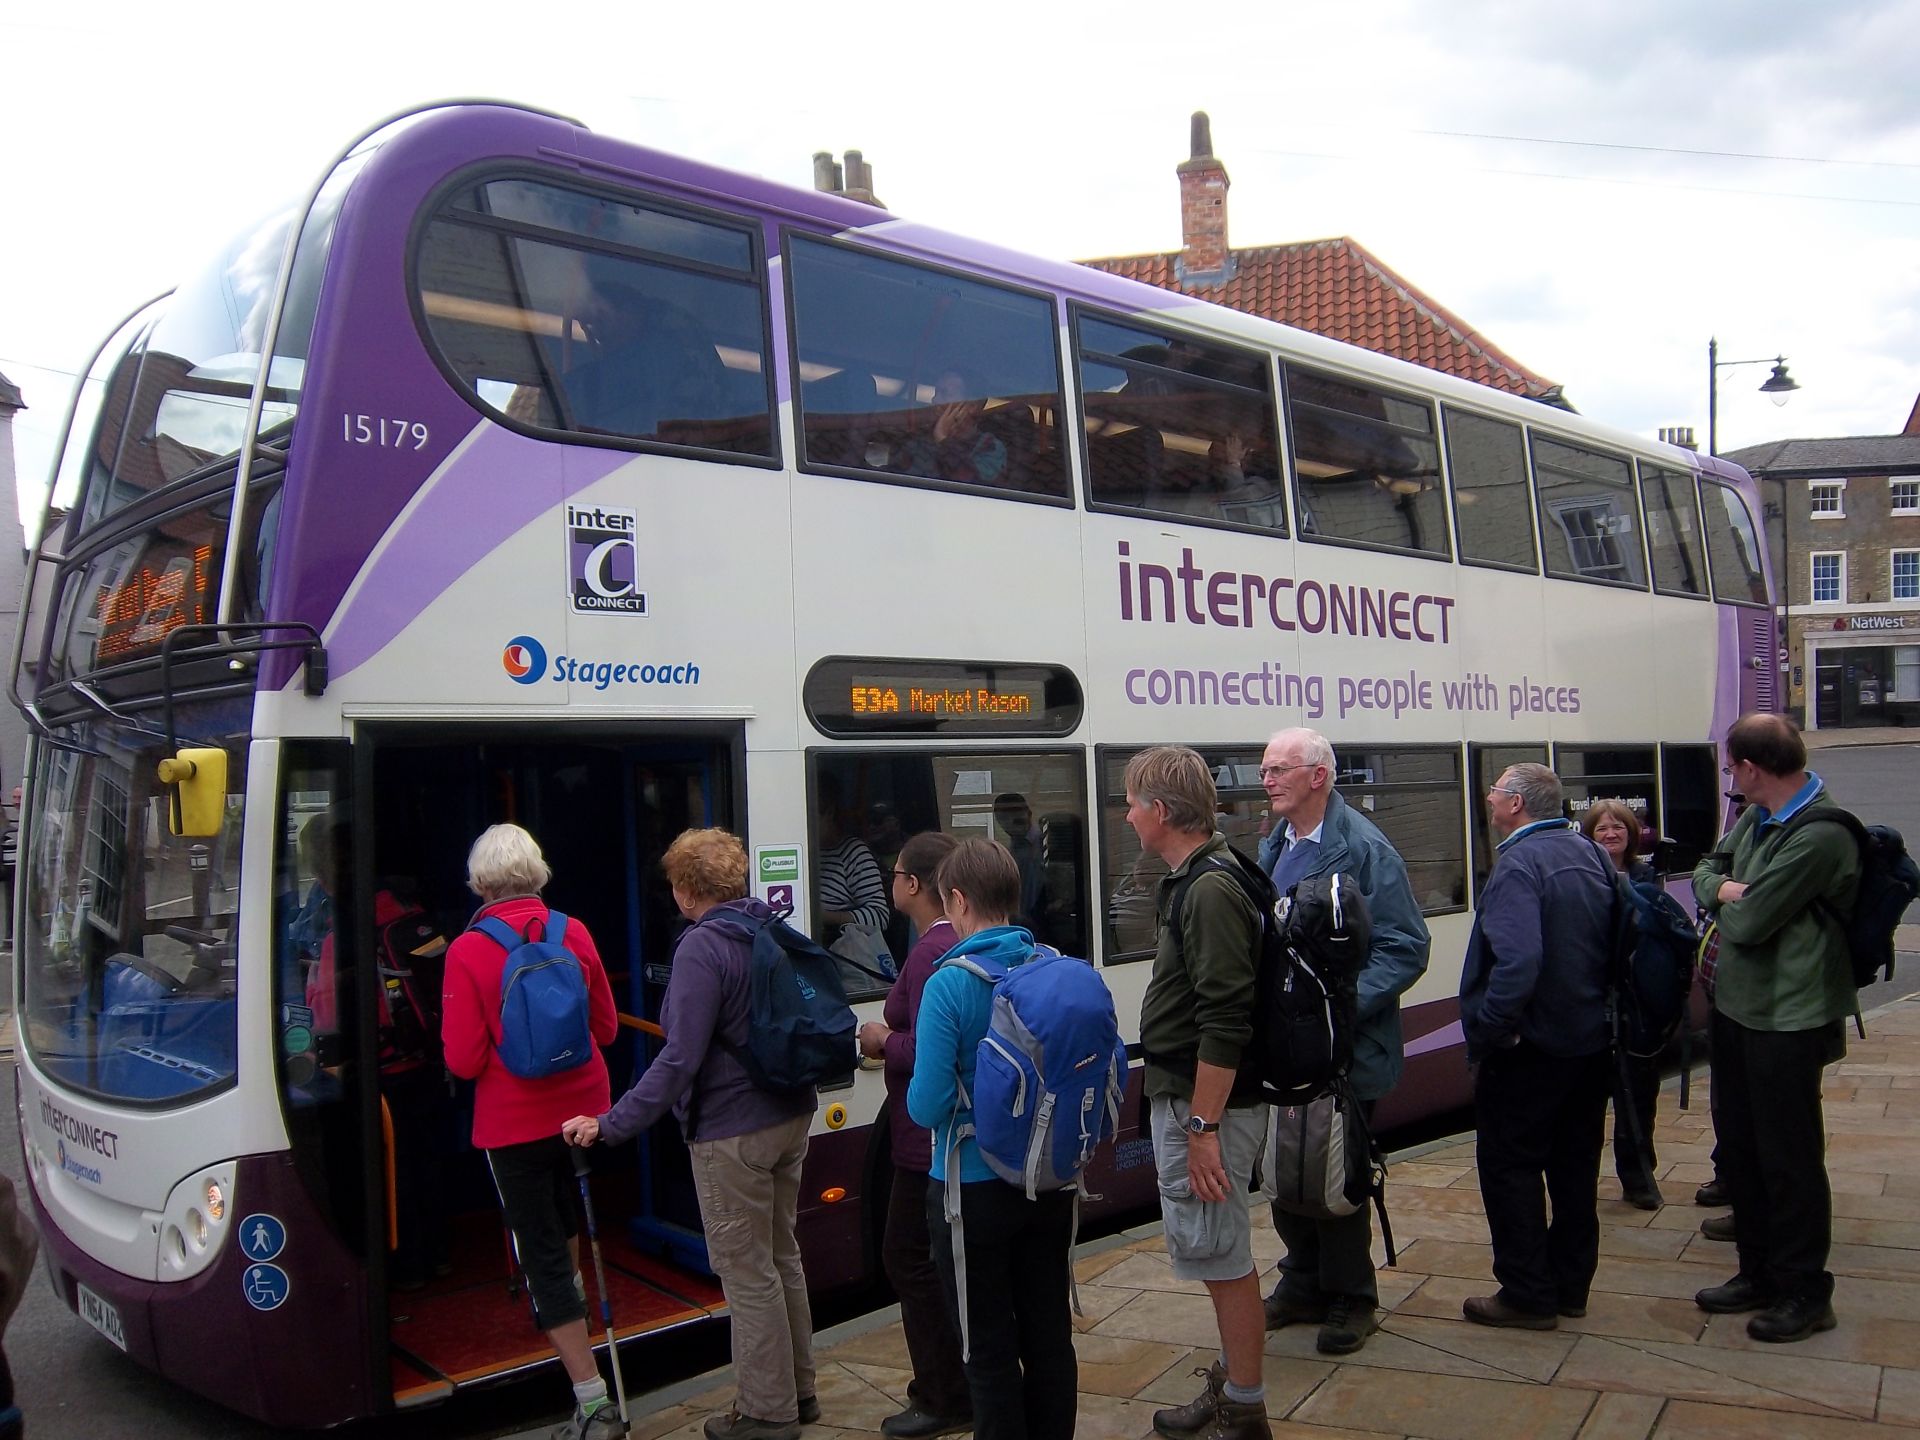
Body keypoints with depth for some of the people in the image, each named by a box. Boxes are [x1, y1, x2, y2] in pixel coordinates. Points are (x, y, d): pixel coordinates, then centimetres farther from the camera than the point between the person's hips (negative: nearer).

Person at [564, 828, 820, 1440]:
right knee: (782, 1257, 20)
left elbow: (680, 1058, -25)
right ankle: (798, 1390, 33)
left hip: (732, 1132, -8)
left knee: (746, 1271, 5)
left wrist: (610, 1125, -22)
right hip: (792, 1115, 8)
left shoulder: (701, 947, -19)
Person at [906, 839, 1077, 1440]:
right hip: (1052, 1182, 5)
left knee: (990, 1348, 10)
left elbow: (927, 1106, -20)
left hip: (975, 1188, -5)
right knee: (1049, 1334, 18)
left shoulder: (950, 984, -20)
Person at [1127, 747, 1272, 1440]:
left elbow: (1225, 1026, -25)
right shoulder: (1196, 881, 11)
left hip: (1202, 1104, -10)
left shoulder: (1209, 892, -21)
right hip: (1184, 1098, 10)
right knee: (1218, 1257, 19)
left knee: (1222, 1259, 2)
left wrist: (1203, 1127, -24)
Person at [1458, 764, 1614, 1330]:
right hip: (1591, 1041, 9)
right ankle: (1571, 1286, 28)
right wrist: (1598, 1010, 17)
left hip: (1531, 1047, -8)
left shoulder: (1518, 864, -20)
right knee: (1575, 1166, 17)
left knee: (1511, 1167, 4)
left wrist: (1487, 1030, -23)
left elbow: (1518, 960, -33)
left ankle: (1528, 1294, 10)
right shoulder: (1587, 854, 7)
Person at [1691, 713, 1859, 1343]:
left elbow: (1749, 922, -25)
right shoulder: (1756, 817, 7)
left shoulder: (1820, 836, -23)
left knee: (1789, 1157, 3)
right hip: (1737, 1003, 9)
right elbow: (1707, 871, 16)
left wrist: (1728, 898, -3)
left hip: (1788, 1017, -9)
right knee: (1737, 1146, 18)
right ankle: (1760, 1272, 32)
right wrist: (1726, 890, -6)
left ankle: (1805, 1291, 19)